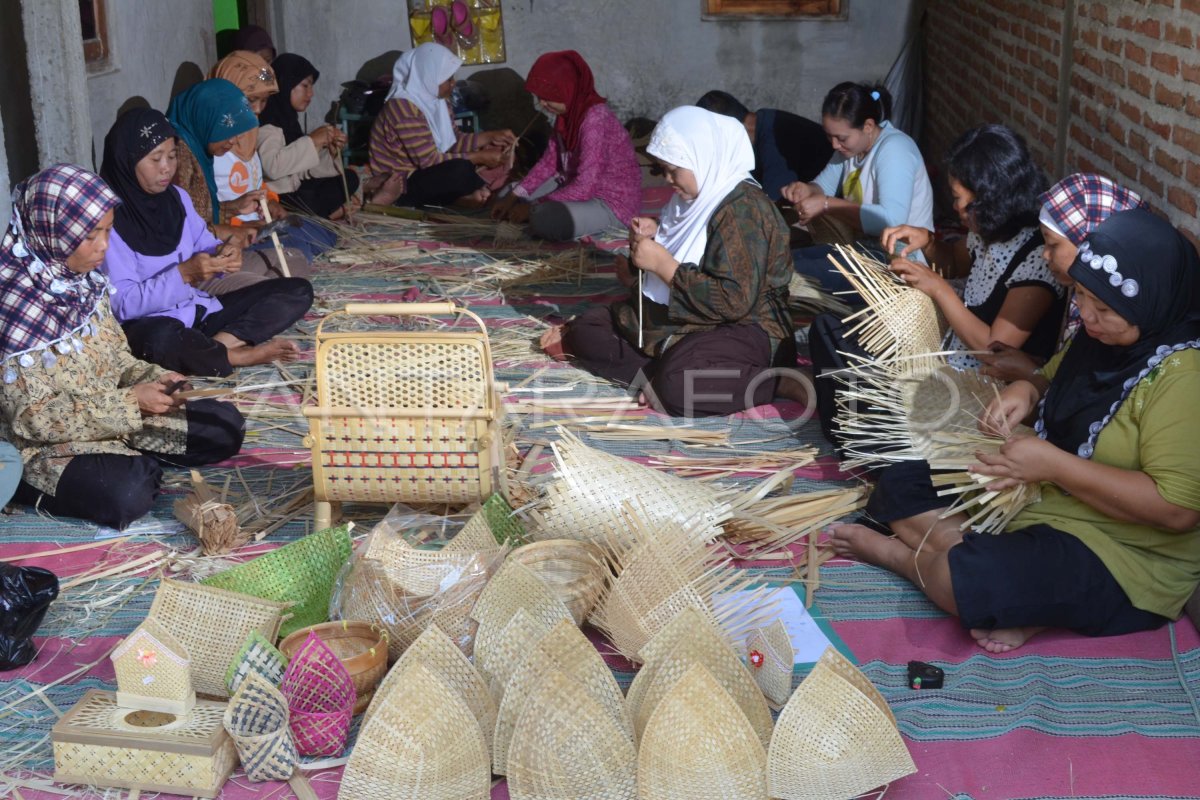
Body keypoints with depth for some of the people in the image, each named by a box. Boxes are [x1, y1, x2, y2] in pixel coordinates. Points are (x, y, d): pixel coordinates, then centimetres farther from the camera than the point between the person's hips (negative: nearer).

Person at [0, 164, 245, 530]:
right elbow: (31, 417, -24)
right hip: (41, 446, -8)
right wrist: (129, 402, -24)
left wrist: (151, 378, -9)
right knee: (127, 495, -34)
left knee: (224, 426, 0)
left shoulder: (84, 279, -1)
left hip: (112, 415, 8)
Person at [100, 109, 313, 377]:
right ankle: (241, 356, -19)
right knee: (163, 337, -45)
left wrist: (221, 254, -12)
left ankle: (221, 342, -21)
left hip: (198, 309, 8)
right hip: (150, 324, -8)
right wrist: (183, 274, -27)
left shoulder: (176, 198, 6)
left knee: (298, 291, 0)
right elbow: (122, 304, -19)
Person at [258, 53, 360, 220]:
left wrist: (330, 153, -7)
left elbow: (303, 169, 11)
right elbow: (273, 166, -32)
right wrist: (312, 141, -24)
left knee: (349, 178, 7)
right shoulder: (266, 121, -15)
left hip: (296, 189, 9)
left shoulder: (289, 118, 14)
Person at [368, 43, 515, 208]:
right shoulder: (403, 108, -25)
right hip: (402, 183, -9)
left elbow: (452, 142, 9)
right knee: (460, 170, -33)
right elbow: (429, 160, -28)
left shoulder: (434, 99, 2)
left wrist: (489, 137, -4)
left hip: (423, 171, 9)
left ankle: (466, 194, -15)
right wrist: (479, 157, -25)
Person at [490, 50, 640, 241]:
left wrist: (534, 207, -23)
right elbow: (549, 160, 9)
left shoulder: (595, 119, -29)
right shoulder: (567, 112, -1)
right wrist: (514, 195, 0)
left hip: (613, 202, -9)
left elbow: (585, 186, -30)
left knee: (544, 220, -33)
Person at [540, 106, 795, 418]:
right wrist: (654, 237, -1)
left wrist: (663, 264, -25)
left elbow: (735, 301, -30)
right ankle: (656, 374, -6)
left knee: (676, 385, -39)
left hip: (743, 329, -10)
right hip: (685, 319, 10)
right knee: (587, 327, 9)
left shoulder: (744, 210, -23)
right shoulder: (698, 196, 6)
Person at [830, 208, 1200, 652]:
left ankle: (892, 552, 0)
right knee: (900, 485, 1)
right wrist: (1024, 392, -4)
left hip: (1124, 557, -9)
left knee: (968, 582, -31)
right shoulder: (1099, 335, 3)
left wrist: (1052, 464, -26)